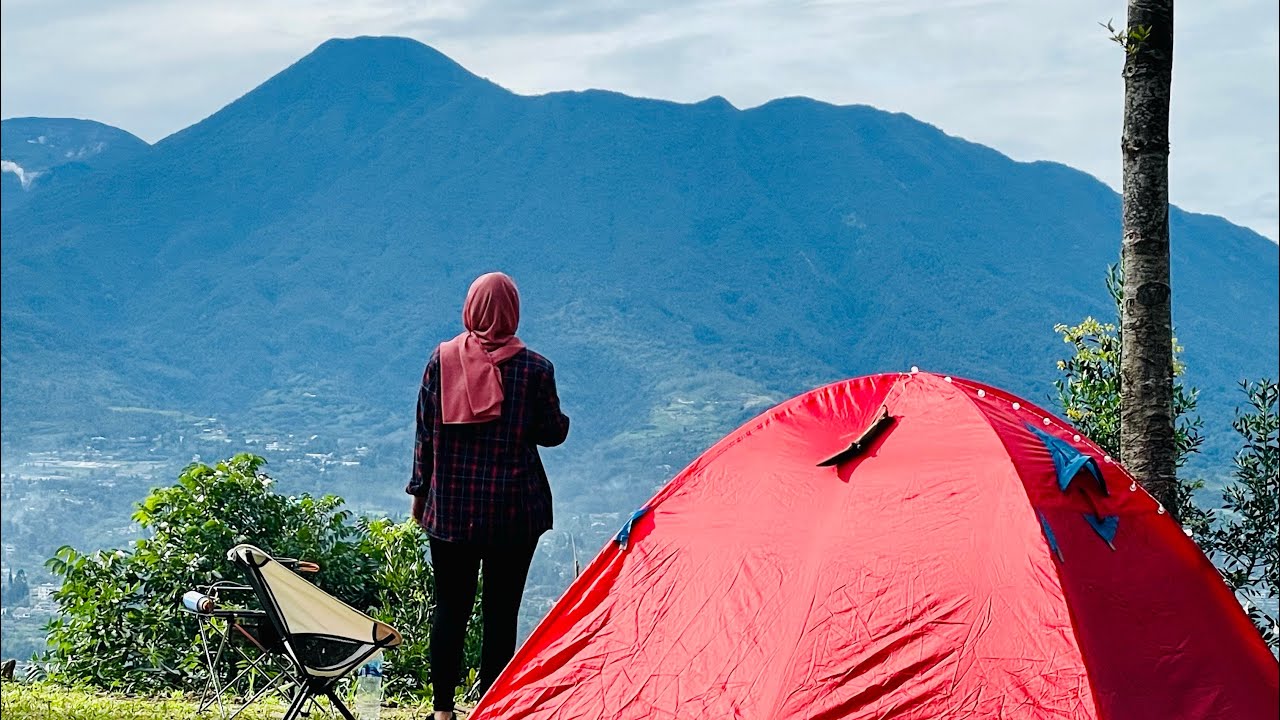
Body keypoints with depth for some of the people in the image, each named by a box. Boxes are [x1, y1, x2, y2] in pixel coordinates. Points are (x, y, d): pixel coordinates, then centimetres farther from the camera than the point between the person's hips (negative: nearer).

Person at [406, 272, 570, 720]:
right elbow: (552, 433, 0)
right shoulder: (535, 368, -6)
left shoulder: (442, 359, 0)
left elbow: (425, 431, 2)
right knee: (501, 611, 4)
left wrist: (420, 490, 12)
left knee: (449, 607, 10)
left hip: (450, 507, 2)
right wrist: (561, 419, 23)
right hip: (513, 510, -2)